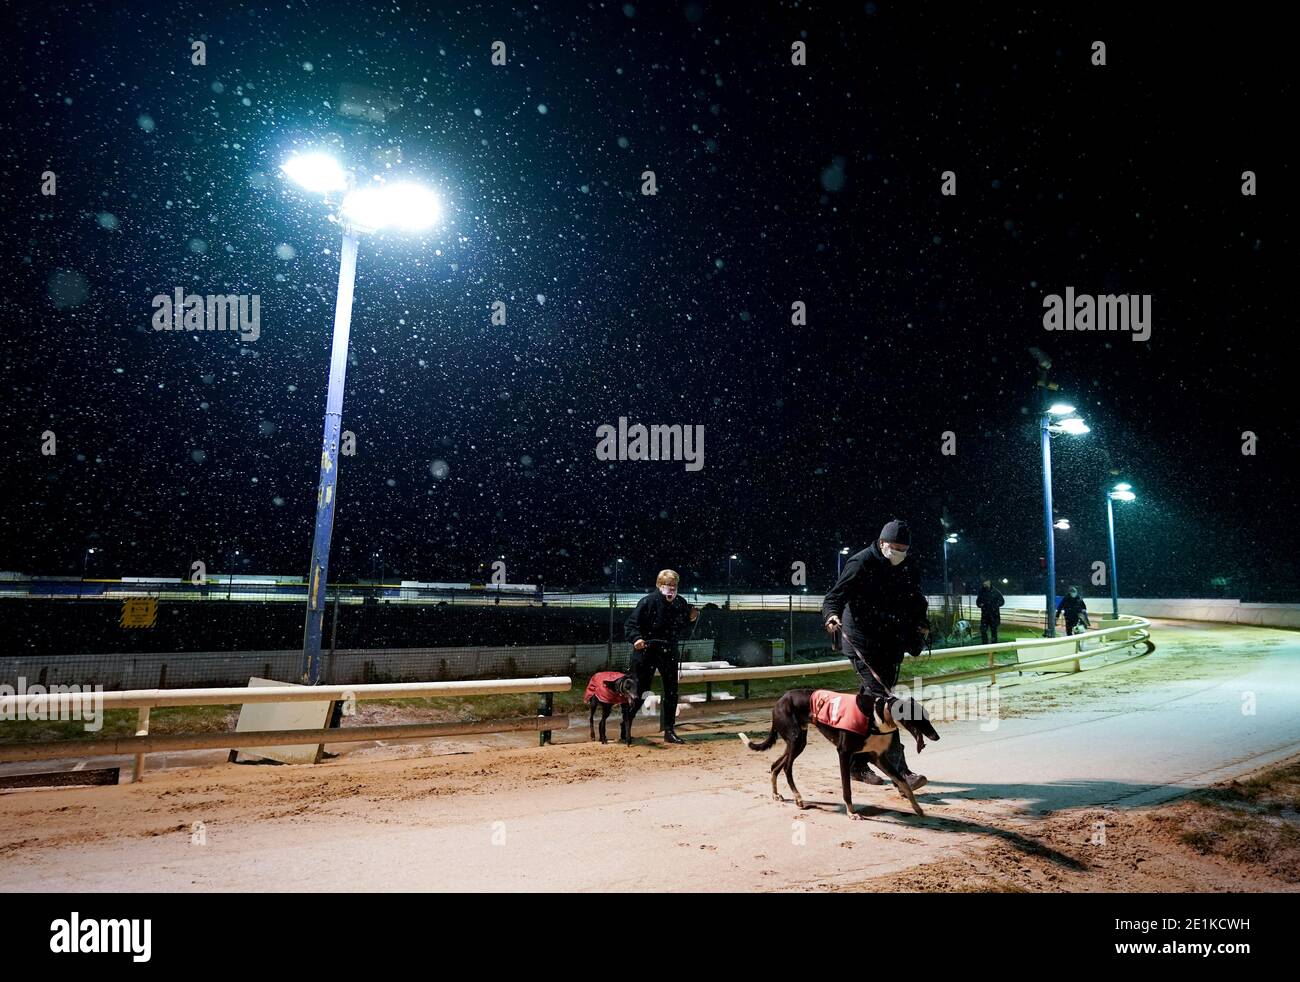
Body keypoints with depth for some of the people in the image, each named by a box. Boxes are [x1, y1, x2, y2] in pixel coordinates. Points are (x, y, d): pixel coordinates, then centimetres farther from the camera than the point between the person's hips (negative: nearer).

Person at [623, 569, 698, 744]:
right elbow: (630, 624, -16)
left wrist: (691, 618, -5)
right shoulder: (648, 601, -17)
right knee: (640, 693, 2)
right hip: (646, 651, -5)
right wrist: (636, 638, -33)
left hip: (669, 652, 5)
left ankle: (669, 731, 20)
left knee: (672, 692, 7)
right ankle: (625, 728, 22)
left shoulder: (681, 603, -1)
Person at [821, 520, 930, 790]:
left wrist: (921, 623, 2)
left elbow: (917, 602, 22)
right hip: (864, 645, -7)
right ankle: (900, 771, -17)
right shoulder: (861, 563, -11)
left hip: (890, 645, 7)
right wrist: (832, 615, -38)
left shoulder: (907, 569, 10)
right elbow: (834, 597, -17)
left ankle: (858, 764, 24)